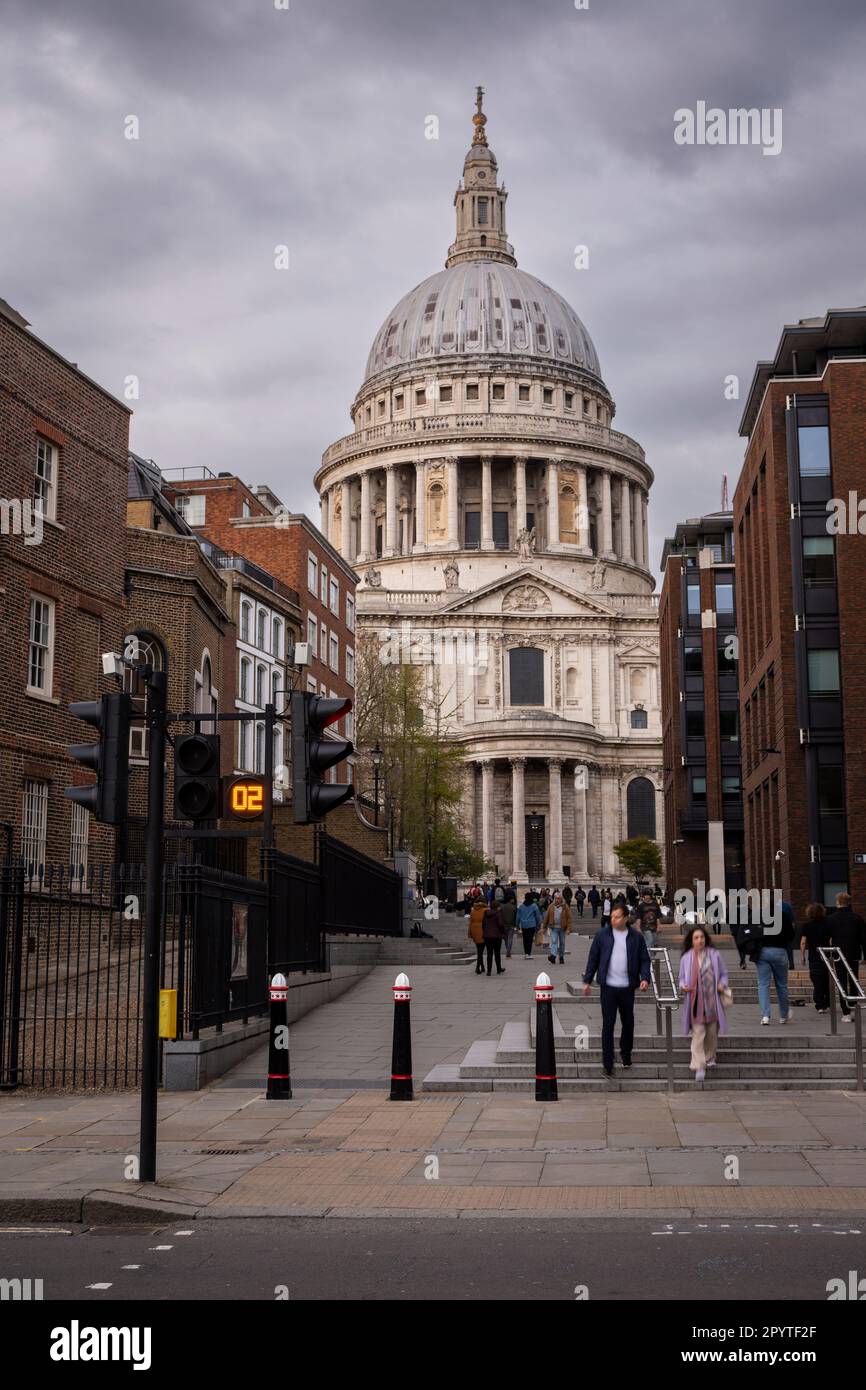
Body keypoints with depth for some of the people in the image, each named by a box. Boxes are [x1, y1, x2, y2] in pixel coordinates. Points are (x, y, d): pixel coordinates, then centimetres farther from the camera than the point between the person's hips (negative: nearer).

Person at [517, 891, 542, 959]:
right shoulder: (534, 906, -4)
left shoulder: (521, 906, 3)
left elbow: (518, 916, 8)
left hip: (523, 925, 3)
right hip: (532, 925, -3)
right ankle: (529, 954, -10)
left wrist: (517, 924, 18)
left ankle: (526, 953, 16)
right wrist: (538, 925, 10)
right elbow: (538, 916, 1)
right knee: (530, 939, -4)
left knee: (525, 939, 12)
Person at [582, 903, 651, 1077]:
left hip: (627, 987, 1)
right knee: (608, 1024, -2)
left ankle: (626, 1053, 37)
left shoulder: (636, 937, 1)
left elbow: (644, 960, 3)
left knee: (628, 1022, 13)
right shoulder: (602, 934, 0)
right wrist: (587, 980, 2)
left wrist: (645, 978, -13)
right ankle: (608, 1064, 3)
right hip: (608, 986, -1)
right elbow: (593, 958, 4)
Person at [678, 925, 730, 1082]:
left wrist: (722, 984, -11)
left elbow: (723, 974, 8)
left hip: (712, 1000, 1)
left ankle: (709, 1057, 35)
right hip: (695, 1001, -1)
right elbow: (682, 978, 10)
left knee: (712, 1032, 13)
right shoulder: (686, 958, 1)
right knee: (698, 1034, -7)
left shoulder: (715, 955, 0)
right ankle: (699, 1066, -10)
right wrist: (683, 986, -11)